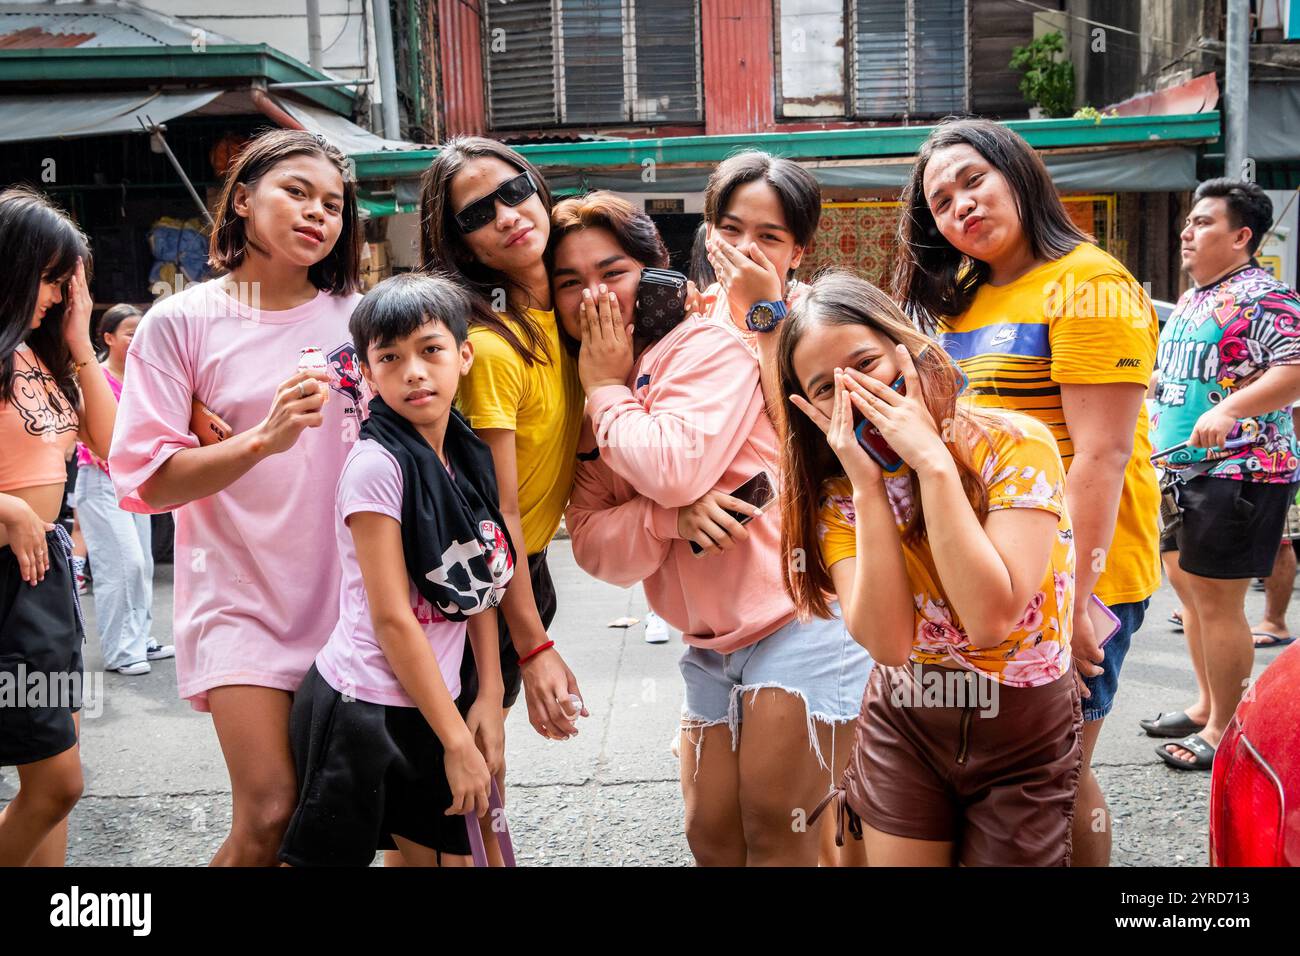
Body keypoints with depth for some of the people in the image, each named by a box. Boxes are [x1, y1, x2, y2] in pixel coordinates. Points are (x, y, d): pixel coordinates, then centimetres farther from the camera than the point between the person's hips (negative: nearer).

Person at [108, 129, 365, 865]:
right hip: (241, 601, -3)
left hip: (348, 596, 3)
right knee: (270, 814, -11)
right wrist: (264, 439, -22)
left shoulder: (357, 319, 5)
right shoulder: (183, 322, -3)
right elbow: (150, 483, -8)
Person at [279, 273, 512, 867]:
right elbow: (391, 618, -18)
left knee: (450, 855, 14)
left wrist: (489, 697, 3)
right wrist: (457, 740, -14)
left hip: (430, 703, 7)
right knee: (325, 857, 5)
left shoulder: (469, 459, 5)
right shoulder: (376, 463, -16)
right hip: (361, 708, -7)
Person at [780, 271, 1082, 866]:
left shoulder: (1015, 443, -20)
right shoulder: (837, 490, -9)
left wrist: (932, 459, -31)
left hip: (1021, 733, -2)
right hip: (902, 726, 3)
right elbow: (888, 642, -23)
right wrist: (868, 486, -28)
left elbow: (990, 617, -31)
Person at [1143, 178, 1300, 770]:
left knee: (1216, 600, -6)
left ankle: (1224, 731, 6)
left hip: (1240, 471, -10)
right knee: (1186, 585, 17)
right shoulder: (1190, 300, 16)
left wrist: (1228, 410, -36)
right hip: (1184, 471, 10)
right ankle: (1205, 706, 31)